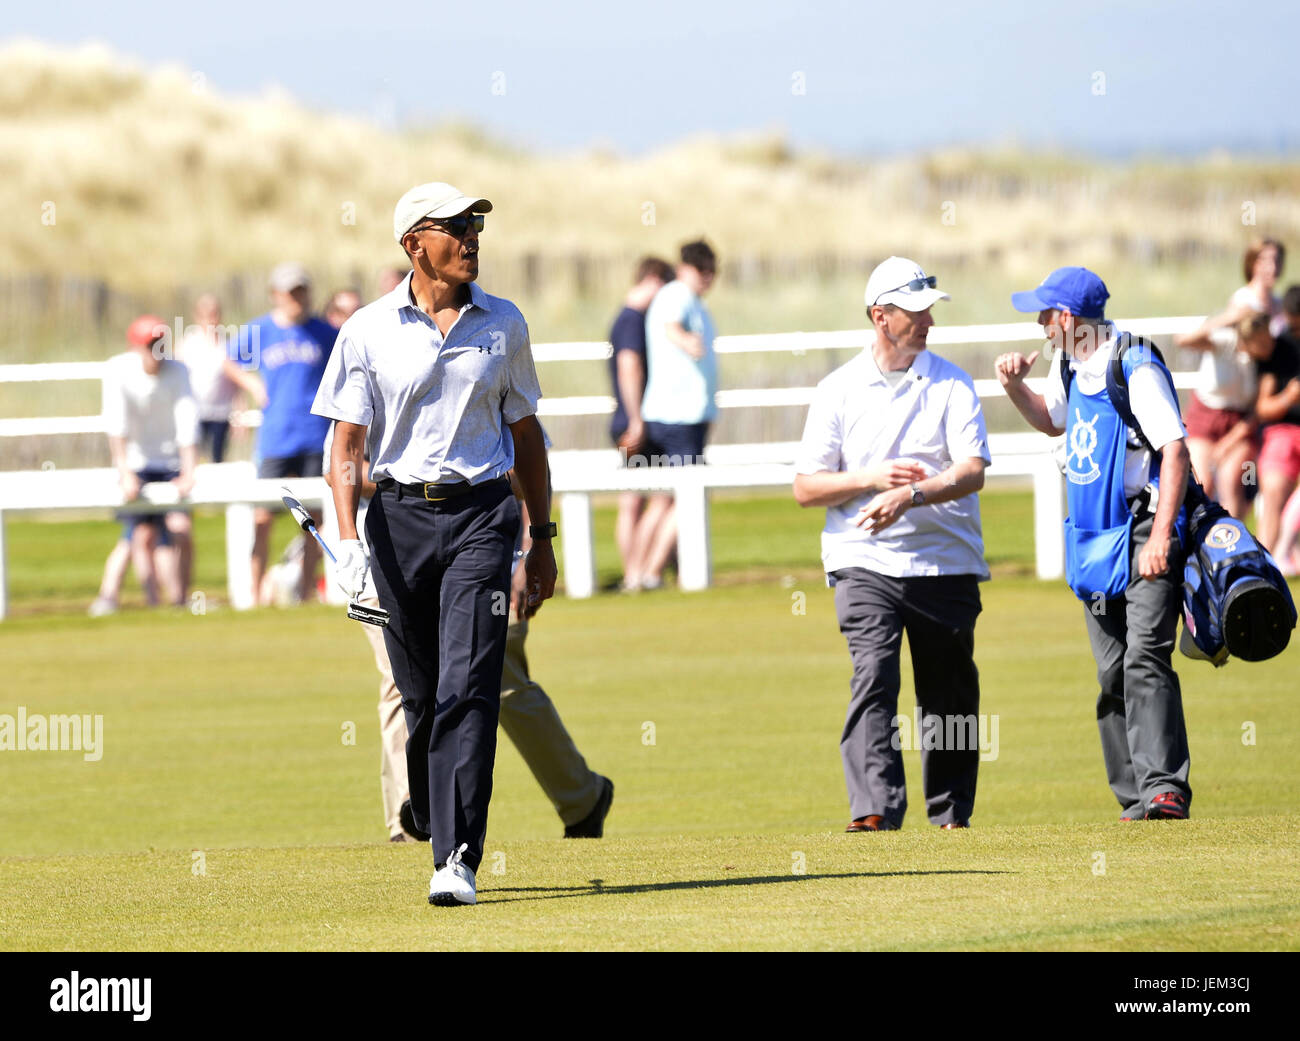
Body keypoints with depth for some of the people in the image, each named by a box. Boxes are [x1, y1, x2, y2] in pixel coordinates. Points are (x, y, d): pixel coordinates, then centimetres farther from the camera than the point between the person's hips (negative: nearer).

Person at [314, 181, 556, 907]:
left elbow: (526, 433, 16)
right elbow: (348, 442, 0)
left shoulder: (504, 324, 9)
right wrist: (349, 540, -13)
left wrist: (543, 538, 15)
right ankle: (440, 833, 26)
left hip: (481, 517, 0)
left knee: (467, 688, -13)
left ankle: (458, 863, -18)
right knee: (421, 696, 5)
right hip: (400, 515, 0)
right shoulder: (370, 330, 2)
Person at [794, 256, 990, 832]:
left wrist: (911, 495, -25)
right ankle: (875, 811, -26)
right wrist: (870, 480, -11)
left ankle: (952, 814, 19)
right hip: (866, 563, -1)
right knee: (873, 679, -17)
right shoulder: (838, 390, 6)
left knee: (949, 694, 6)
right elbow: (806, 487, 5)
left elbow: (973, 471, -10)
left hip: (946, 562, 1)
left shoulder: (952, 384, 4)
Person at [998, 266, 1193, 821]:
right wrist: (1015, 386, 10)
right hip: (1094, 541, 9)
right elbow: (1052, 420, 31)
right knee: (1113, 675, 7)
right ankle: (1135, 797, 10)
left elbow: (1176, 451, -24)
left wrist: (1160, 538, -32)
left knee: (1145, 660, -20)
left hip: (1143, 535, -9)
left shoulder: (1136, 370, -17)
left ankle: (1164, 788, -27)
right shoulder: (1071, 365, 11)